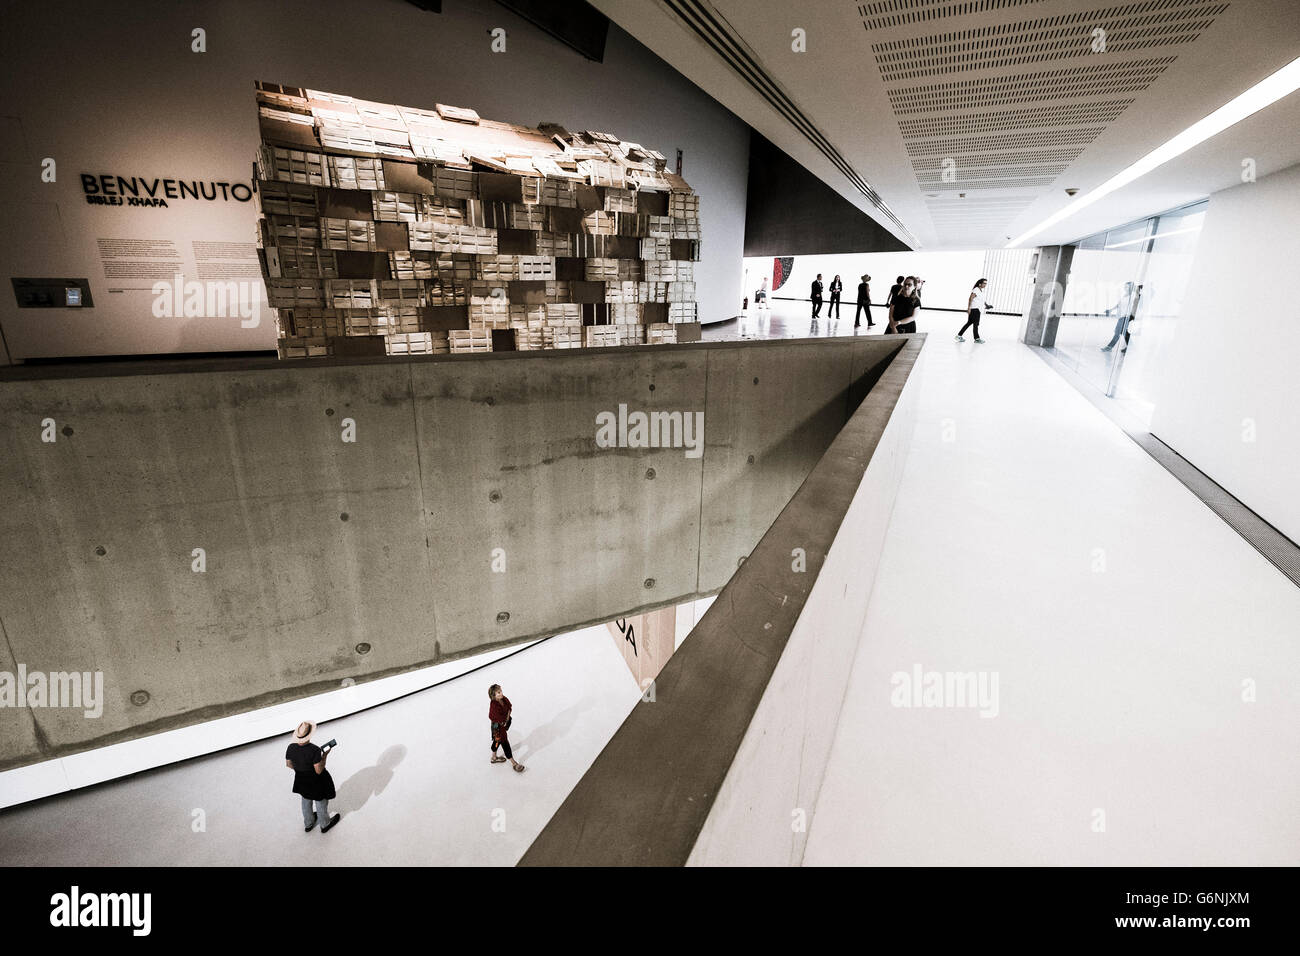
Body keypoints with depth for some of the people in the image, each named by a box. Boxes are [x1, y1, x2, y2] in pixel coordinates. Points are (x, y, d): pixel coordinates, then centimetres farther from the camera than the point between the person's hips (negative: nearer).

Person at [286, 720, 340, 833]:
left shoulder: (291, 748, -21)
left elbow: (288, 764, -4)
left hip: (301, 779, 5)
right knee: (321, 802, 21)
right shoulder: (314, 750, -36)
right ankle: (325, 825, 44)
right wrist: (325, 755, -16)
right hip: (316, 781, -5)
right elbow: (319, 770, -28)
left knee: (306, 800, 30)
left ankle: (308, 824, 53)